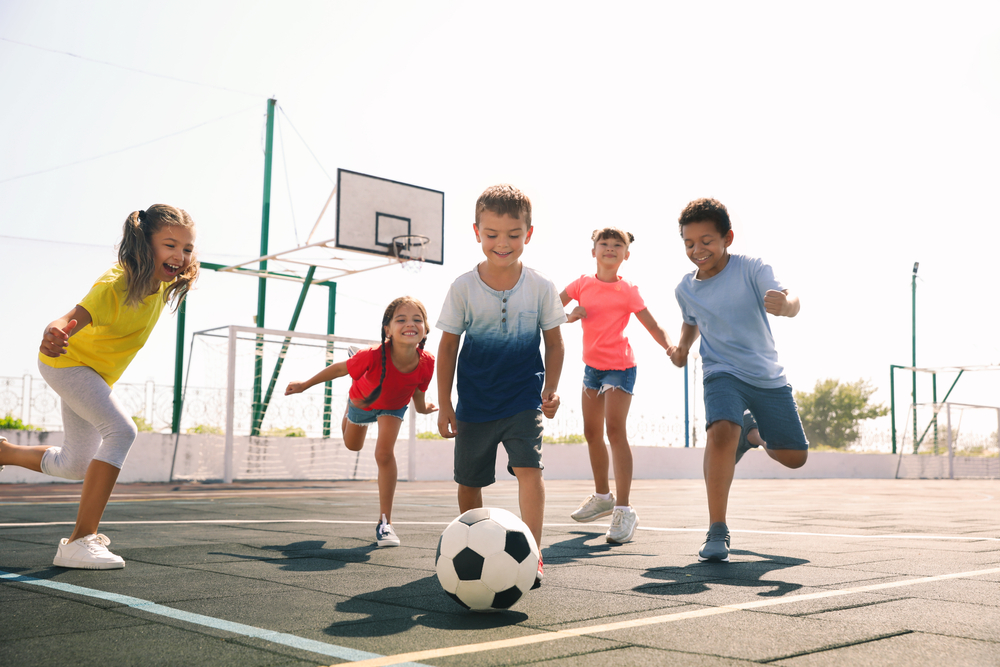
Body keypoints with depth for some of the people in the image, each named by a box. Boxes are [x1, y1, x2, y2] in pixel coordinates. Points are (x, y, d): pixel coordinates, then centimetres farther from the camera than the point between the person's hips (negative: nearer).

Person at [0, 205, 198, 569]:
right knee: (121, 430, -30)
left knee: (76, 465, 17)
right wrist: (53, 333, -70)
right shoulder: (114, 286, -34)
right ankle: (80, 541, -27)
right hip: (67, 362, -8)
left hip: (94, 373, 8)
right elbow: (74, 317, -50)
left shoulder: (163, 282, -12)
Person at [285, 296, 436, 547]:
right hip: (362, 401, 0)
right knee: (352, 445, 27)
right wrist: (305, 385, -15)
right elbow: (339, 369, -28)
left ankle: (385, 521, -9)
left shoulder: (427, 363, -38)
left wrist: (421, 407, 7)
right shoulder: (374, 356, -46)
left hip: (394, 405, 0)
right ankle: (349, 416, 64)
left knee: (384, 453, -21)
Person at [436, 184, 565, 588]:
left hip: (524, 399, -1)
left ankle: (532, 556, -17)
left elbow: (553, 343, 5)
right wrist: (444, 405, -2)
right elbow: (448, 346, 0)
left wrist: (550, 389, -8)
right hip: (474, 403, 1)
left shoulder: (541, 288, -7)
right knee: (469, 481, 11)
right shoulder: (464, 287, -8)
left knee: (529, 467, -20)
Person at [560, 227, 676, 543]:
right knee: (592, 433, 13)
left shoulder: (627, 291, -7)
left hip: (620, 366, -6)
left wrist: (670, 346, -28)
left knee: (615, 431, -17)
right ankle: (602, 496, 32)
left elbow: (653, 326, -8)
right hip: (592, 365, 6)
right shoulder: (582, 284, 5)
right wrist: (569, 316, -16)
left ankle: (623, 510, -15)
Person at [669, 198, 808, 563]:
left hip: (768, 376, 0)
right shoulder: (685, 289, -2)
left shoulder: (752, 269, -14)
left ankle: (753, 434, 42)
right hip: (723, 373, 0)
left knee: (794, 457, 6)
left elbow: (791, 301, -31)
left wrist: (784, 304, -56)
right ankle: (717, 532, -24)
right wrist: (683, 345, 0)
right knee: (721, 430, -31)